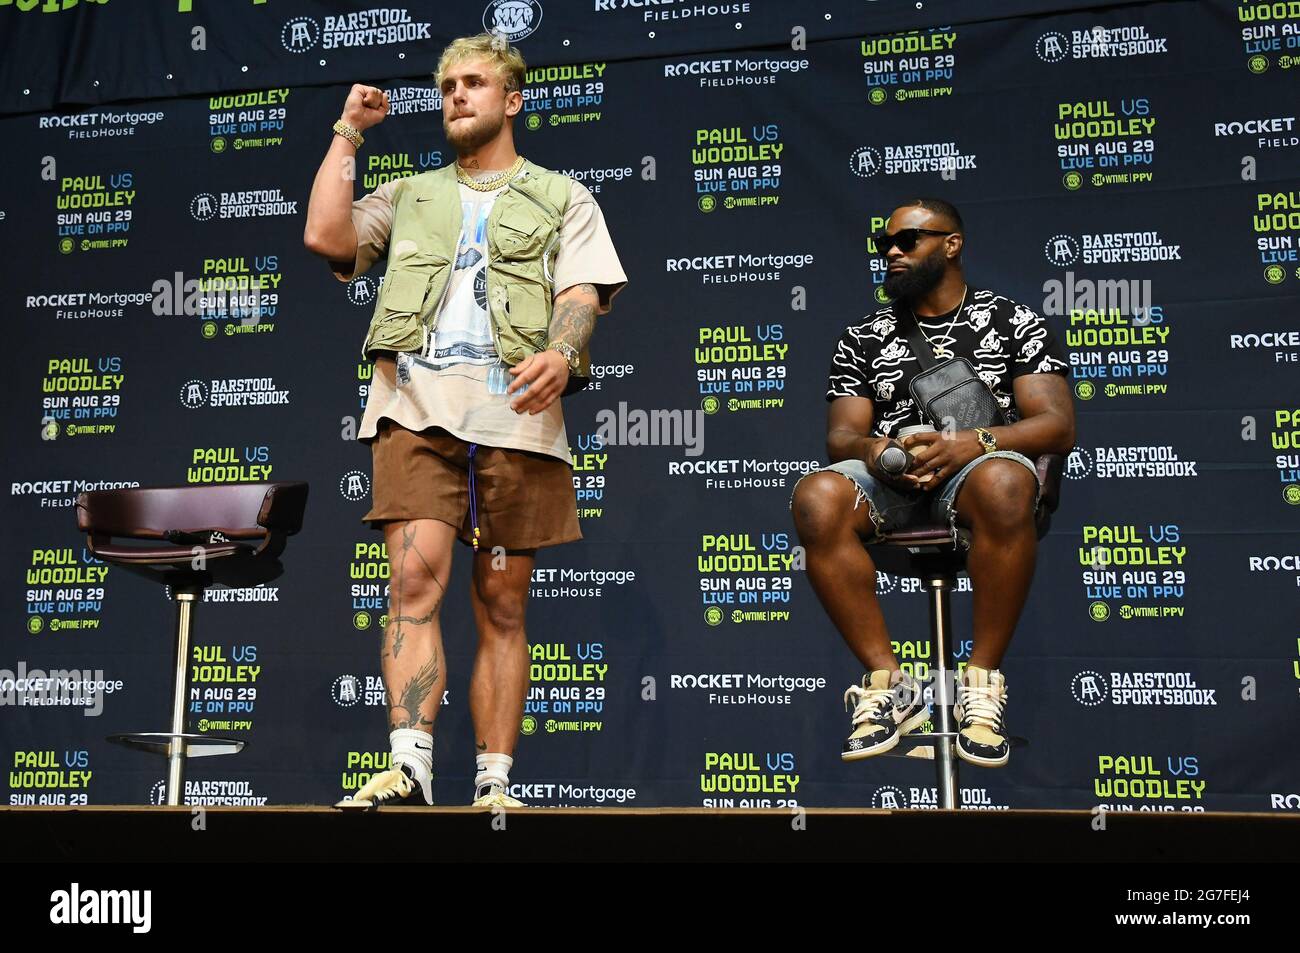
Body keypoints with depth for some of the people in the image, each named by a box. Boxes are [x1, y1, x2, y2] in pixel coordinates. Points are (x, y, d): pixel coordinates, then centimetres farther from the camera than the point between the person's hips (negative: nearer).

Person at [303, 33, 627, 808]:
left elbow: (582, 292, 4)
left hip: (515, 413, -1)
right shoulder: (409, 197, 26)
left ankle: (494, 786, 4)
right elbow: (325, 236, 9)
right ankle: (410, 771, -21)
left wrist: (562, 352, -18)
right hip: (417, 405, 1)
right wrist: (349, 133, 19)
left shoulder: (563, 198, 20)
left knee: (502, 608, 1)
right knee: (416, 578, -17)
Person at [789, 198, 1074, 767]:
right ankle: (890, 684, -22)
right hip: (889, 479, 2)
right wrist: (870, 448, -14)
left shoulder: (1014, 321, 12)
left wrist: (971, 443, -18)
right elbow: (840, 436, 12)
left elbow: (1058, 425, 0)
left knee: (1004, 483, -40)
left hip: (974, 470, -2)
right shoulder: (864, 337, 20)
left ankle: (982, 682, -25)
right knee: (816, 498, -32)